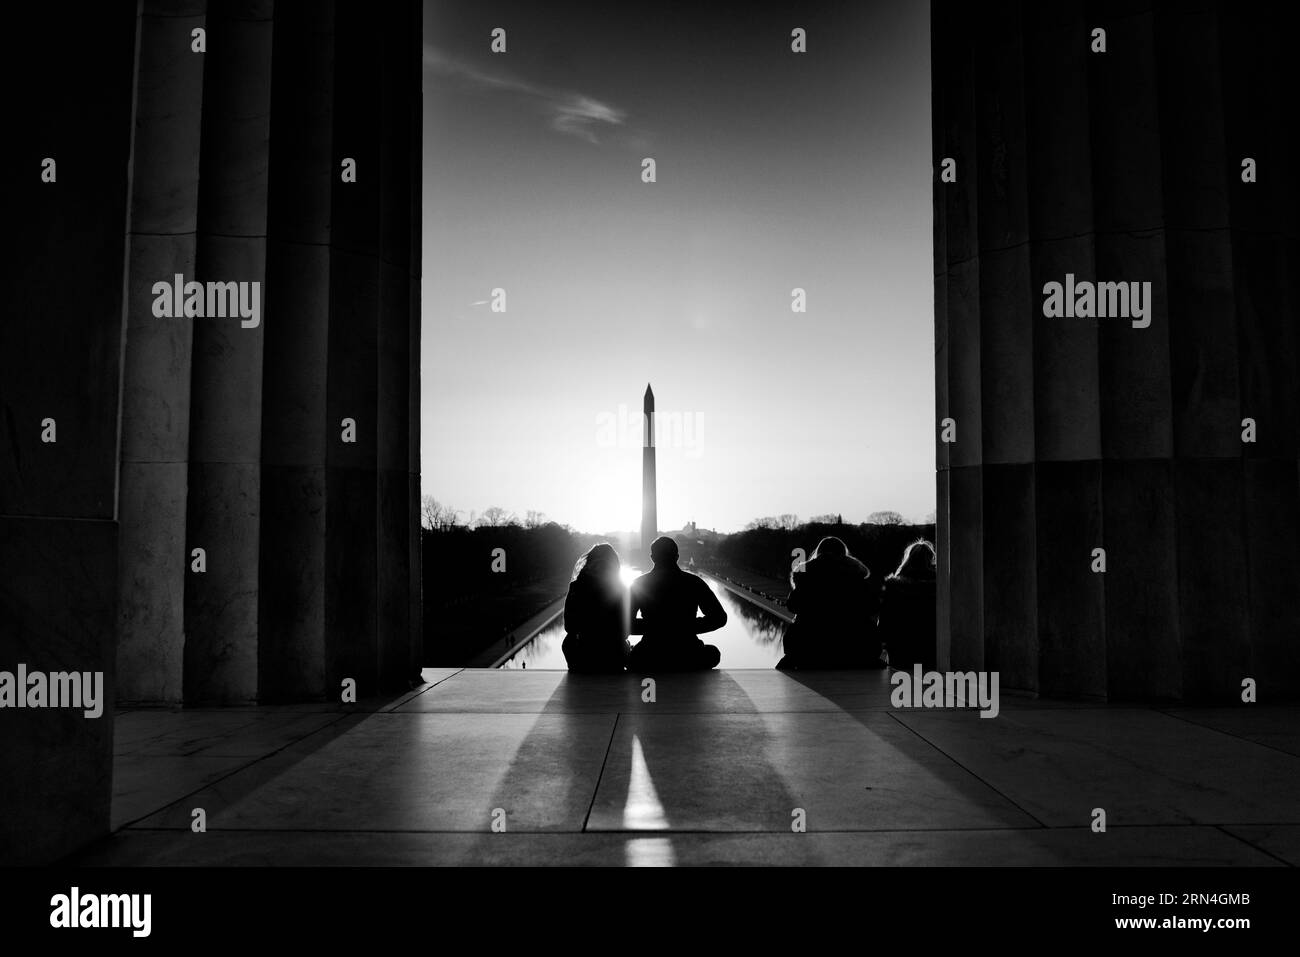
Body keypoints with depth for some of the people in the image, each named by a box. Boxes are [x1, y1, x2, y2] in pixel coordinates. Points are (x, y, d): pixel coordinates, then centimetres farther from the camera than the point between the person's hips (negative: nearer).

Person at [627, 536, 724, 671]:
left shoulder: (639, 584, -1)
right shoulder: (693, 582, -1)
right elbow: (719, 617, 0)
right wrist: (689, 627, 11)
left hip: (650, 661, 0)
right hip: (689, 659, 0)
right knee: (713, 652, 34)